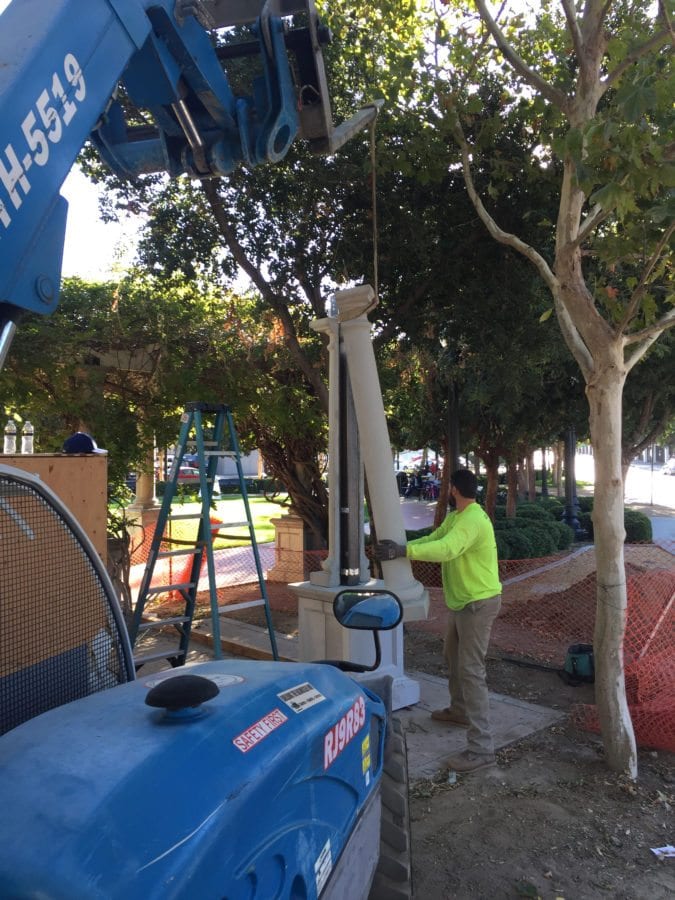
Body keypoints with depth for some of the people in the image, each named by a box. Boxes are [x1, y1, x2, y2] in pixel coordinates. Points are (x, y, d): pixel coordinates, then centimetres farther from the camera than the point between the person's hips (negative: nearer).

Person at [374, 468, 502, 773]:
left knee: (471, 670, -11)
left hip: (479, 603, -11)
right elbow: (431, 539, 3)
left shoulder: (473, 520, -25)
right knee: (453, 657, 25)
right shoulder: (454, 517, 9)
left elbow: (445, 549, -40)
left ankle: (481, 747, -7)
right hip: (461, 601, 11)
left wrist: (403, 550, -47)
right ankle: (459, 710, 45)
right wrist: (397, 548, -10)